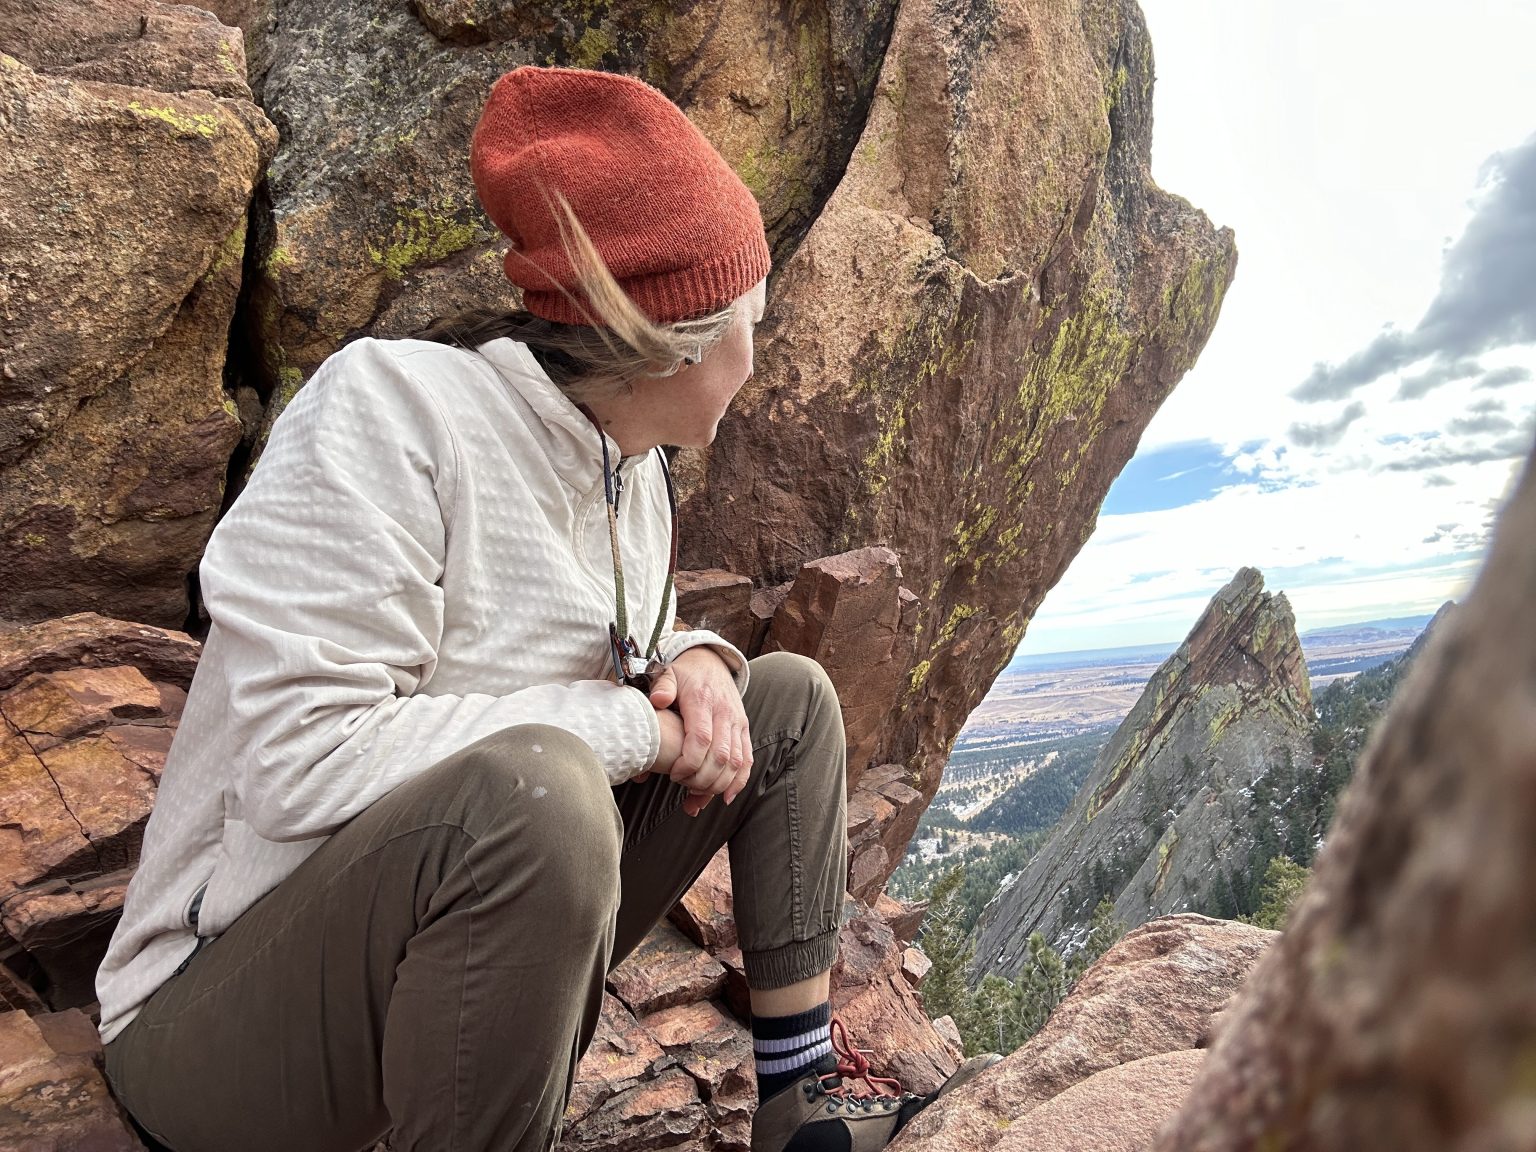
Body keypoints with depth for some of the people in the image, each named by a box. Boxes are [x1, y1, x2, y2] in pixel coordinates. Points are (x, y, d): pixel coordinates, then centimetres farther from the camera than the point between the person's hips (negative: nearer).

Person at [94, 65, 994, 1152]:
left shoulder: (633, 465, 2)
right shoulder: (394, 405, -21)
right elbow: (304, 762, -28)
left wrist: (695, 664, -10)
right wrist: (635, 725, -22)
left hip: (487, 925, 8)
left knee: (788, 697, 5)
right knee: (535, 789, -39)